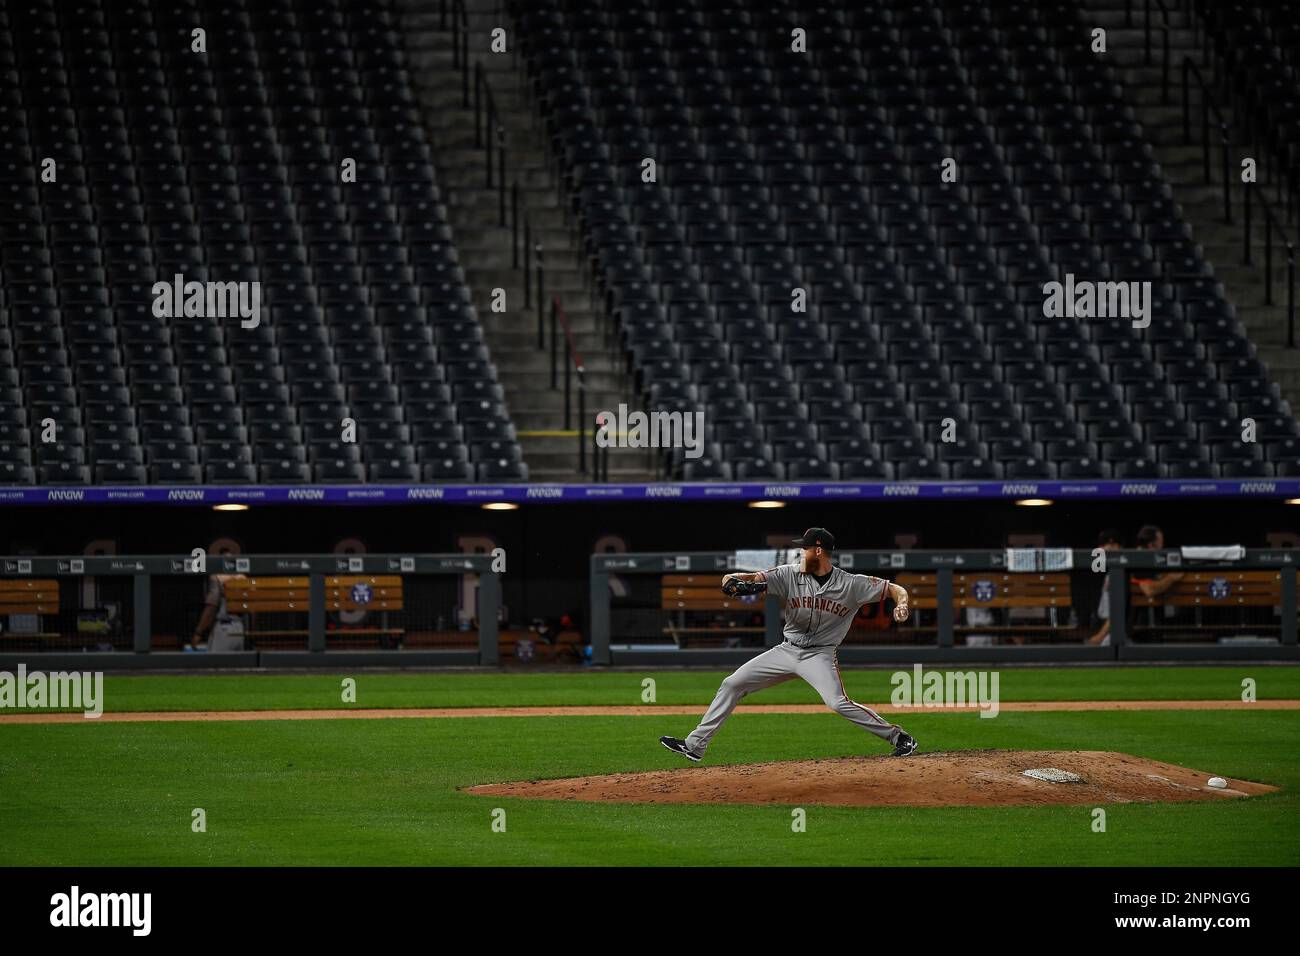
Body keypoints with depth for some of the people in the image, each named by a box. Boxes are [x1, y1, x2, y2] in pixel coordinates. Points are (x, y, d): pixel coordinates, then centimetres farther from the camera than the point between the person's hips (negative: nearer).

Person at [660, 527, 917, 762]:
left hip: (820, 655, -4)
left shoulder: (851, 584, -11)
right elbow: (756, 578, -14)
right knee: (732, 684, 1)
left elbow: (895, 589, -7)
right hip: (787, 651, 4)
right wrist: (734, 578, -37)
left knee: (838, 703, -27)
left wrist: (901, 605, -30)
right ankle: (695, 745, 7)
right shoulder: (791, 574, -5)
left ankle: (898, 737, -12)